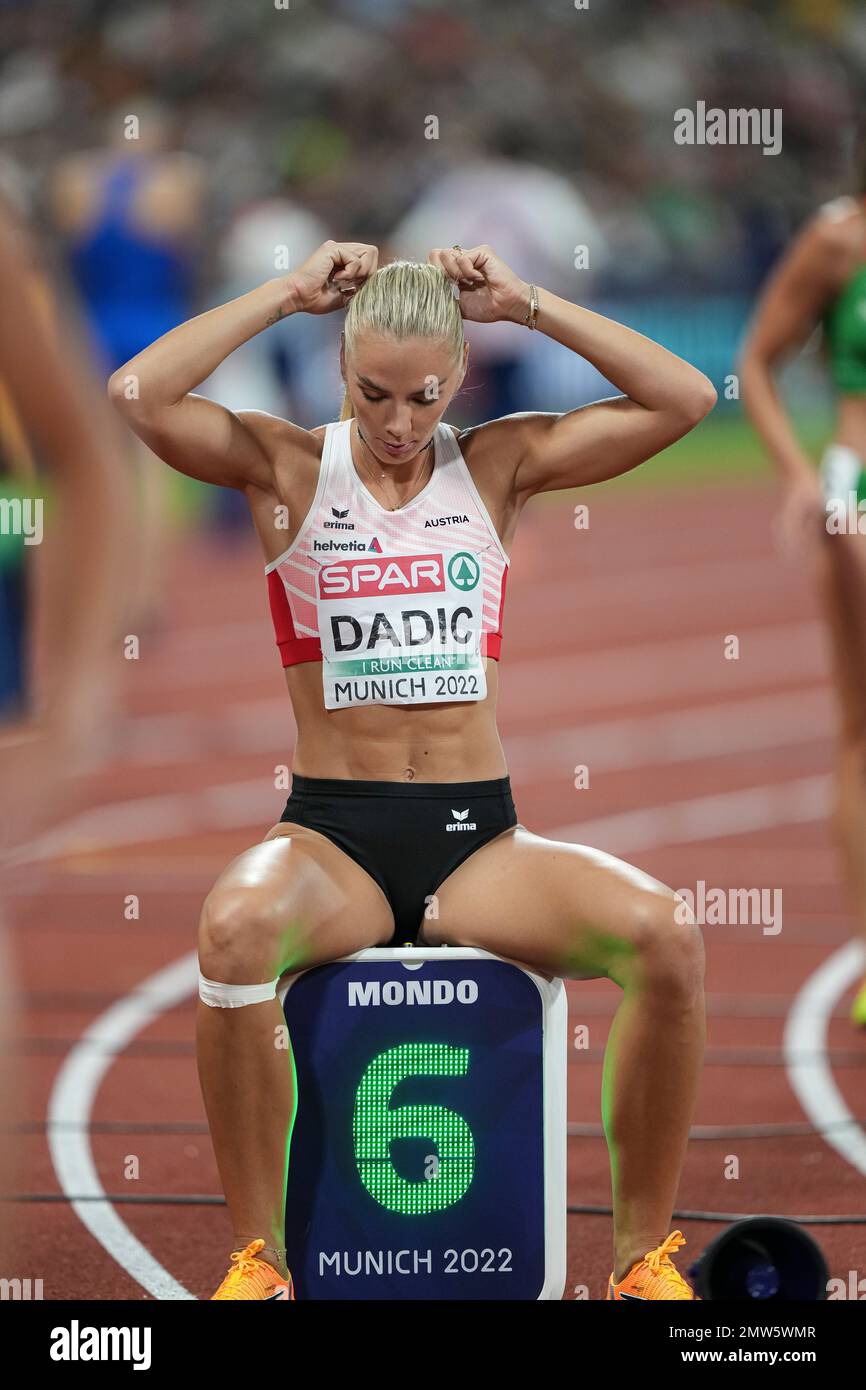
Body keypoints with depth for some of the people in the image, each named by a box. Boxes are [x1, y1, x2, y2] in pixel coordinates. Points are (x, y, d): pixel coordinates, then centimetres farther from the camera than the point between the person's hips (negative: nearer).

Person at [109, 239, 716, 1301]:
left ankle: (644, 1250, -12)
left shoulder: (498, 465, 8)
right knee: (234, 926, -38)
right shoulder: (288, 468, 4)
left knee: (665, 936, -27)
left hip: (480, 842, 2)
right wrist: (290, 293, -7)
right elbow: (140, 395, -14)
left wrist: (525, 305, -2)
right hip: (331, 835, -2)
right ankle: (258, 1256, -25)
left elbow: (684, 400, 0)